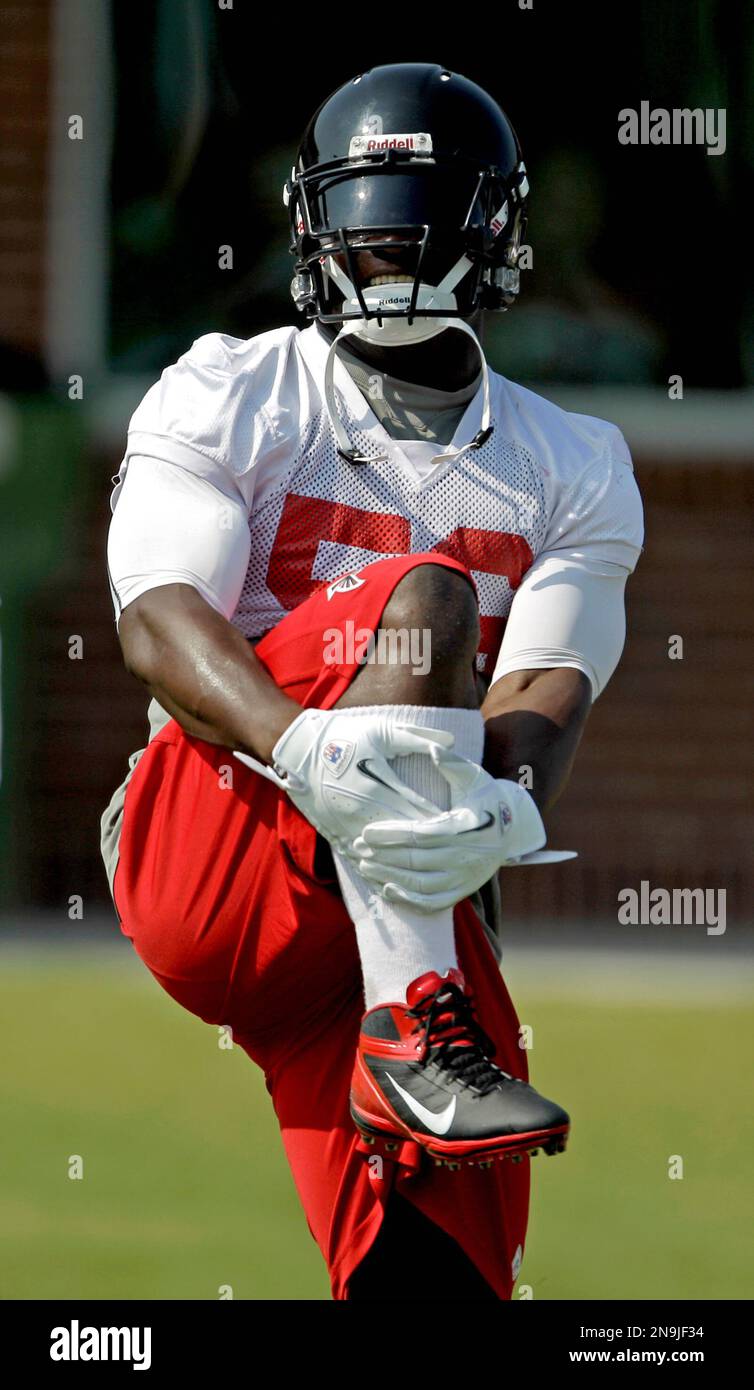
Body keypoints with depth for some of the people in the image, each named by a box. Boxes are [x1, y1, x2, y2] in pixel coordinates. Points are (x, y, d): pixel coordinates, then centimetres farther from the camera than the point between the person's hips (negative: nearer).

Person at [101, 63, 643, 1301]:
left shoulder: (571, 471, 15)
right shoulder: (229, 400, 8)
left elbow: (547, 691, -2)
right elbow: (159, 627, -9)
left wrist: (506, 803, -28)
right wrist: (308, 749, -31)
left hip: (408, 906, 3)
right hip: (204, 859, -3)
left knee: (444, 1283, -17)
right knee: (421, 594, -28)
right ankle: (414, 1039, -38)